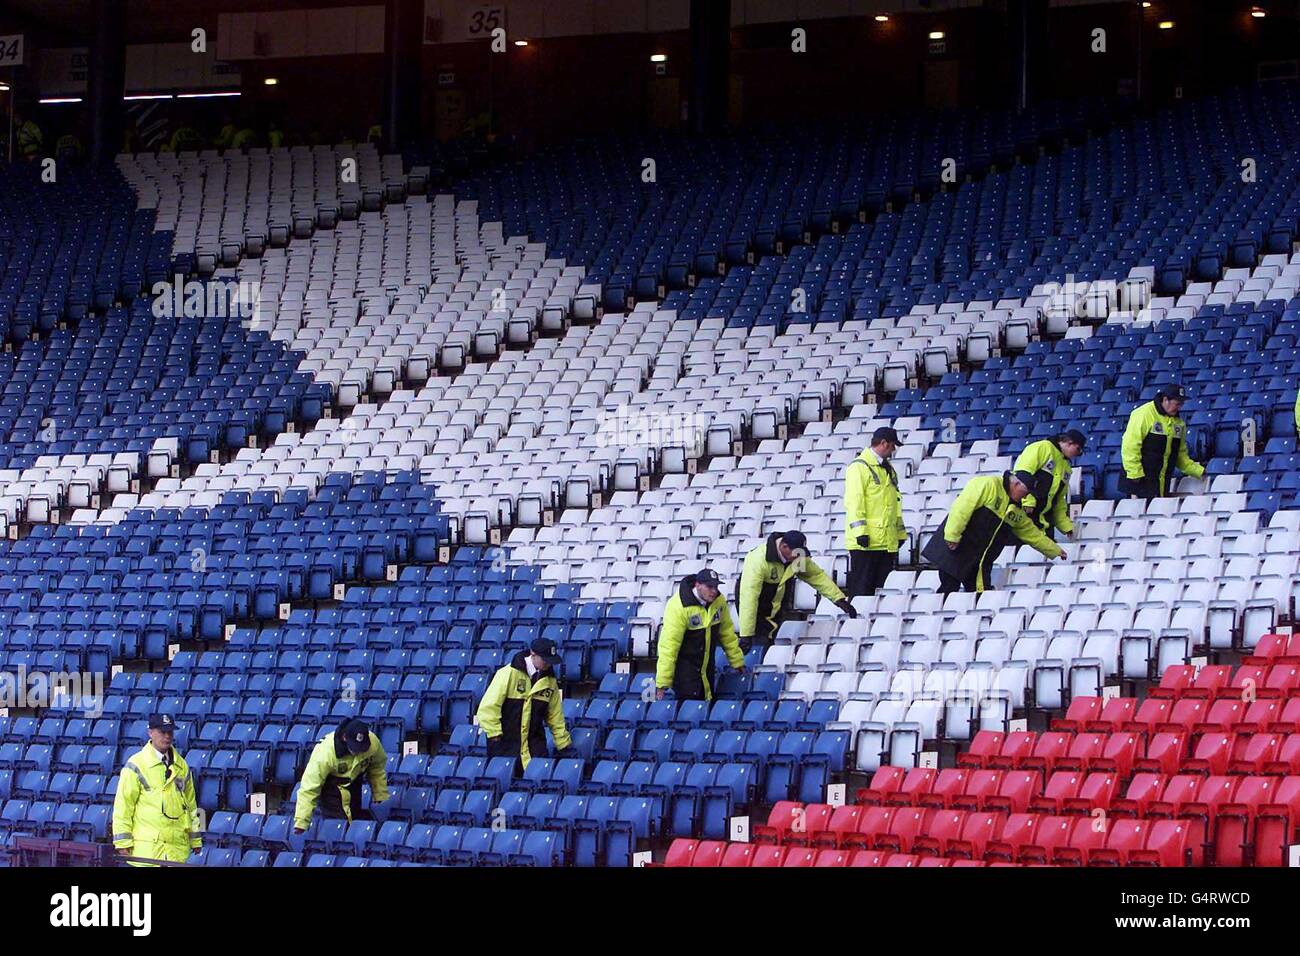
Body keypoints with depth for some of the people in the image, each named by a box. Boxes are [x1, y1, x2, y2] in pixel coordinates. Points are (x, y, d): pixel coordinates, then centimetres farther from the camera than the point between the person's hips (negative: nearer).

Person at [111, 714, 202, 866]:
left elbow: (190, 803, 21)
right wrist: (123, 843, -8)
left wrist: (196, 839, 21)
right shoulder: (136, 766, -2)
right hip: (146, 847, -5)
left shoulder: (182, 766, 15)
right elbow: (122, 805, -4)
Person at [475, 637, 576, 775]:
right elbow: (488, 708, -13)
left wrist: (565, 747, 18)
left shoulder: (550, 680, 6)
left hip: (534, 748, 4)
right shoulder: (509, 674, -11)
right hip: (505, 747, -4)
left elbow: (555, 717, 16)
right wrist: (495, 736, -15)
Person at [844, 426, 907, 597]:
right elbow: (854, 501, -14)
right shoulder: (859, 467, -7)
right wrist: (860, 531, -21)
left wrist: (900, 533, 20)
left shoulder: (889, 469, 20)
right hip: (866, 541, -8)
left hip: (887, 542, 8)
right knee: (861, 588, -6)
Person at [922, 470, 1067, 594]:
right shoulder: (988, 485, -12)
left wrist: (1055, 551, 32)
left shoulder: (1016, 511, 16)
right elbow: (962, 507, -20)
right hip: (956, 549, -8)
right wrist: (952, 536, -25)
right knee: (949, 588, -10)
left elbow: (1032, 533, 28)